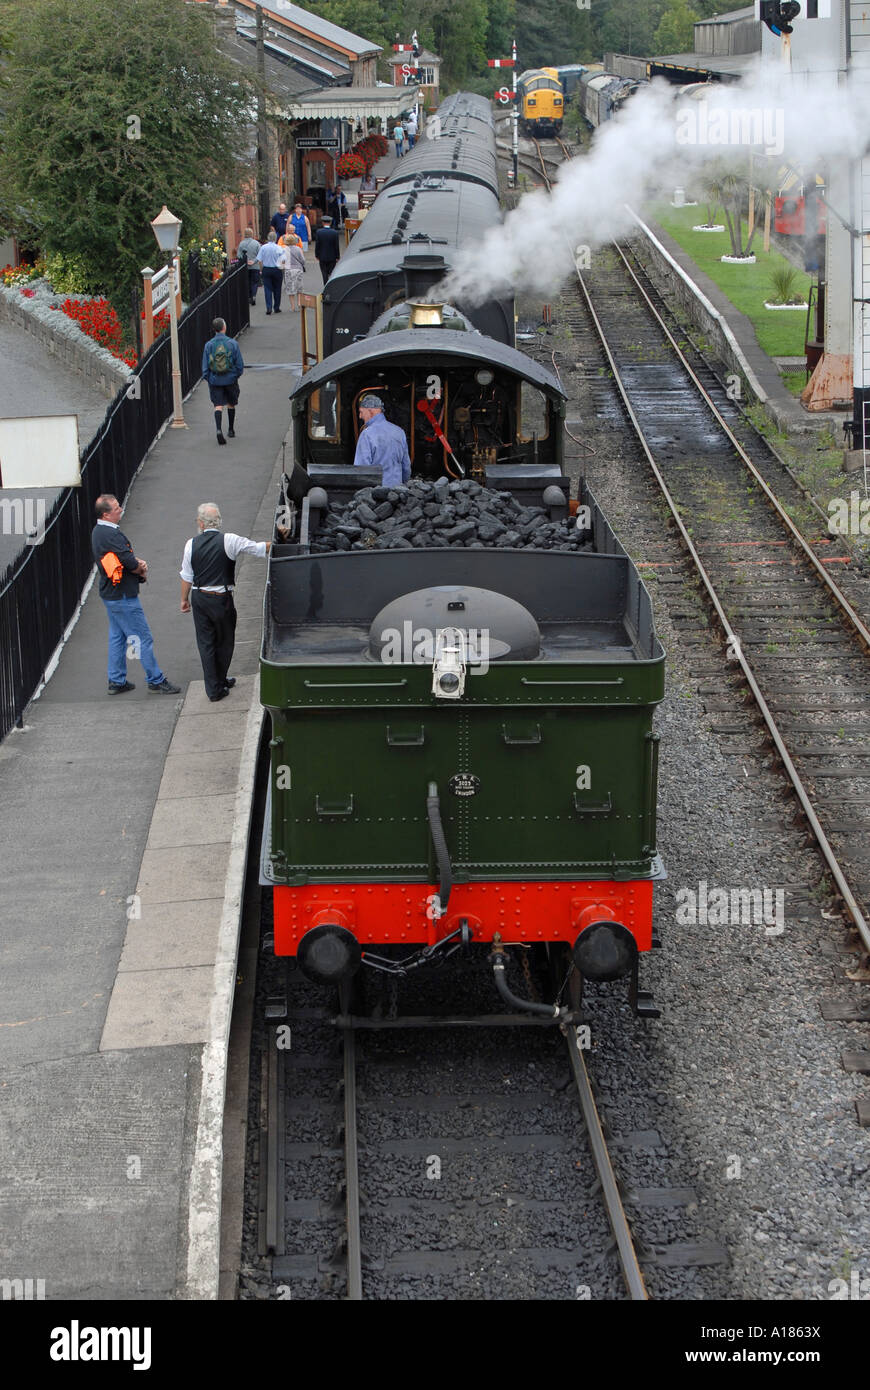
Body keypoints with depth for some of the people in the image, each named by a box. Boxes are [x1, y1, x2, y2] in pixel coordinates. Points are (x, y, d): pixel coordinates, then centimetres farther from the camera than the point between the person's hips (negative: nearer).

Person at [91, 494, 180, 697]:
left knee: (117, 637, 16)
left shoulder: (98, 531, 9)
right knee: (144, 638, -3)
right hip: (123, 596, -10)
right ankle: (156, 681, 3)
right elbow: (129, 563, -24)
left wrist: (138, 563, -3)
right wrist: (141, 571, -3)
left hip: (110, 594, 10)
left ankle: (116, 681, 21)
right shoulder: (110, 534, -23)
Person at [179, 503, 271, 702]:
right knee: (224, 641, 17)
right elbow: (259, 548, -7)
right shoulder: (229, 541, -12)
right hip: (222, 598, -2)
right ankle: (220, 681, 30)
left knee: (205, 643, 9)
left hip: (199, 598, 2)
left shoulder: (191, 544, -4)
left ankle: (213, 689, 10)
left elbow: (186, 576, 2)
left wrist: (185, 599, 15)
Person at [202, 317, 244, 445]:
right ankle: (231, 431, 29)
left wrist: (207, 378, 12)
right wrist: (237, 375, 13)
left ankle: (219, 429, -23)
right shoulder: (232, 343, -8)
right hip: (230, 379, 0)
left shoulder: (209, 345, -5)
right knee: (231, 404, 18)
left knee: (218, 406, -1)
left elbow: (205, 366, -2)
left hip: (215, 381, 0)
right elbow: (240, 364, -4)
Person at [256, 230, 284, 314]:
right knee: (277, 289, 11)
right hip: (276, 270, -1)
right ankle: (277, 308, 17)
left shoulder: (263, 247, -4)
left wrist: (262, 268, 10)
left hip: (266, 269, 1)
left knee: (267, 289, 3)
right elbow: (283, 260, -15)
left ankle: (269, 308, -10)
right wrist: (282, 266, 6)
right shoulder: (279, 248, -10)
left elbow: (259, 260, -3)